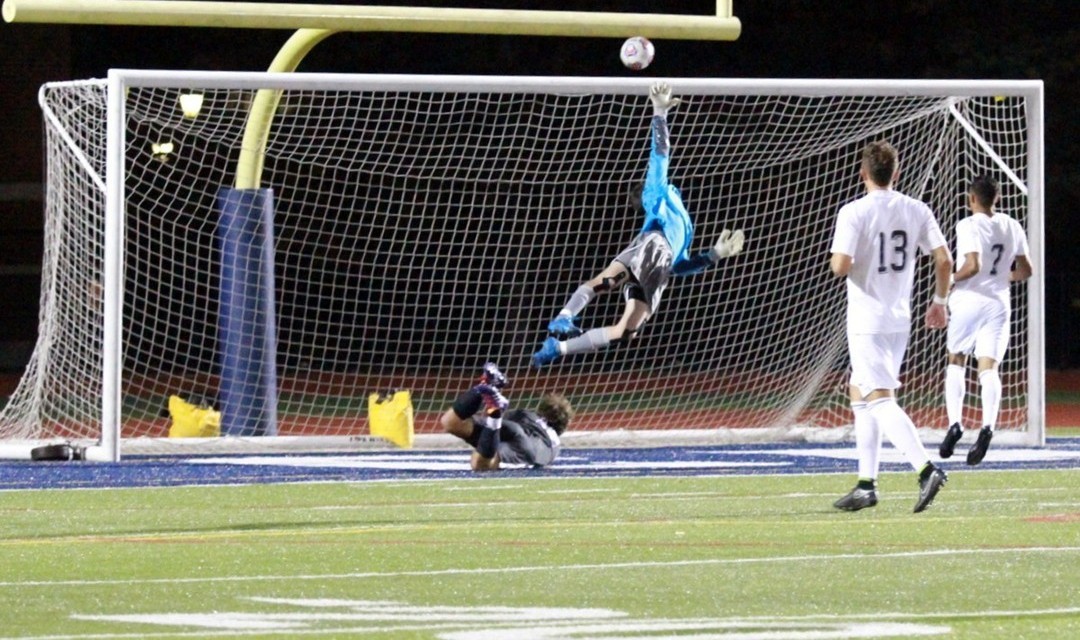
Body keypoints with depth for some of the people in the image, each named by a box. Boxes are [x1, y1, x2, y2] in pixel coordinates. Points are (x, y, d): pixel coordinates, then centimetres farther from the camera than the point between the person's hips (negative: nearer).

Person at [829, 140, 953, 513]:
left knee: (880, 399, -11)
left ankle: (927, 469, -28)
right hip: (900, 318, 7)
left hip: (866, 320, -7)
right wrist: (939, 301, 15)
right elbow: (944, 259, 2)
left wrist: (835, 262, 5)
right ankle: (866, 485, 17)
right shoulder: (916, 211, 4)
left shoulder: (853, 213, -12)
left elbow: (840, 266, -19)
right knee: (859, 394, 18)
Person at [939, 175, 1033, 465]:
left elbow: (973, 265, -21)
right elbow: (1025, 271, 14)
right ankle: (988, 425, -24)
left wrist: (951, 279, -5)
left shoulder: (969, 225, -9)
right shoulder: (1012, 227, 9)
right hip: (998, 302, 4)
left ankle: (955, 423, 1)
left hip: (969, 300, -4)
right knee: (989, 366, -3)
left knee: (956, 360, 13)